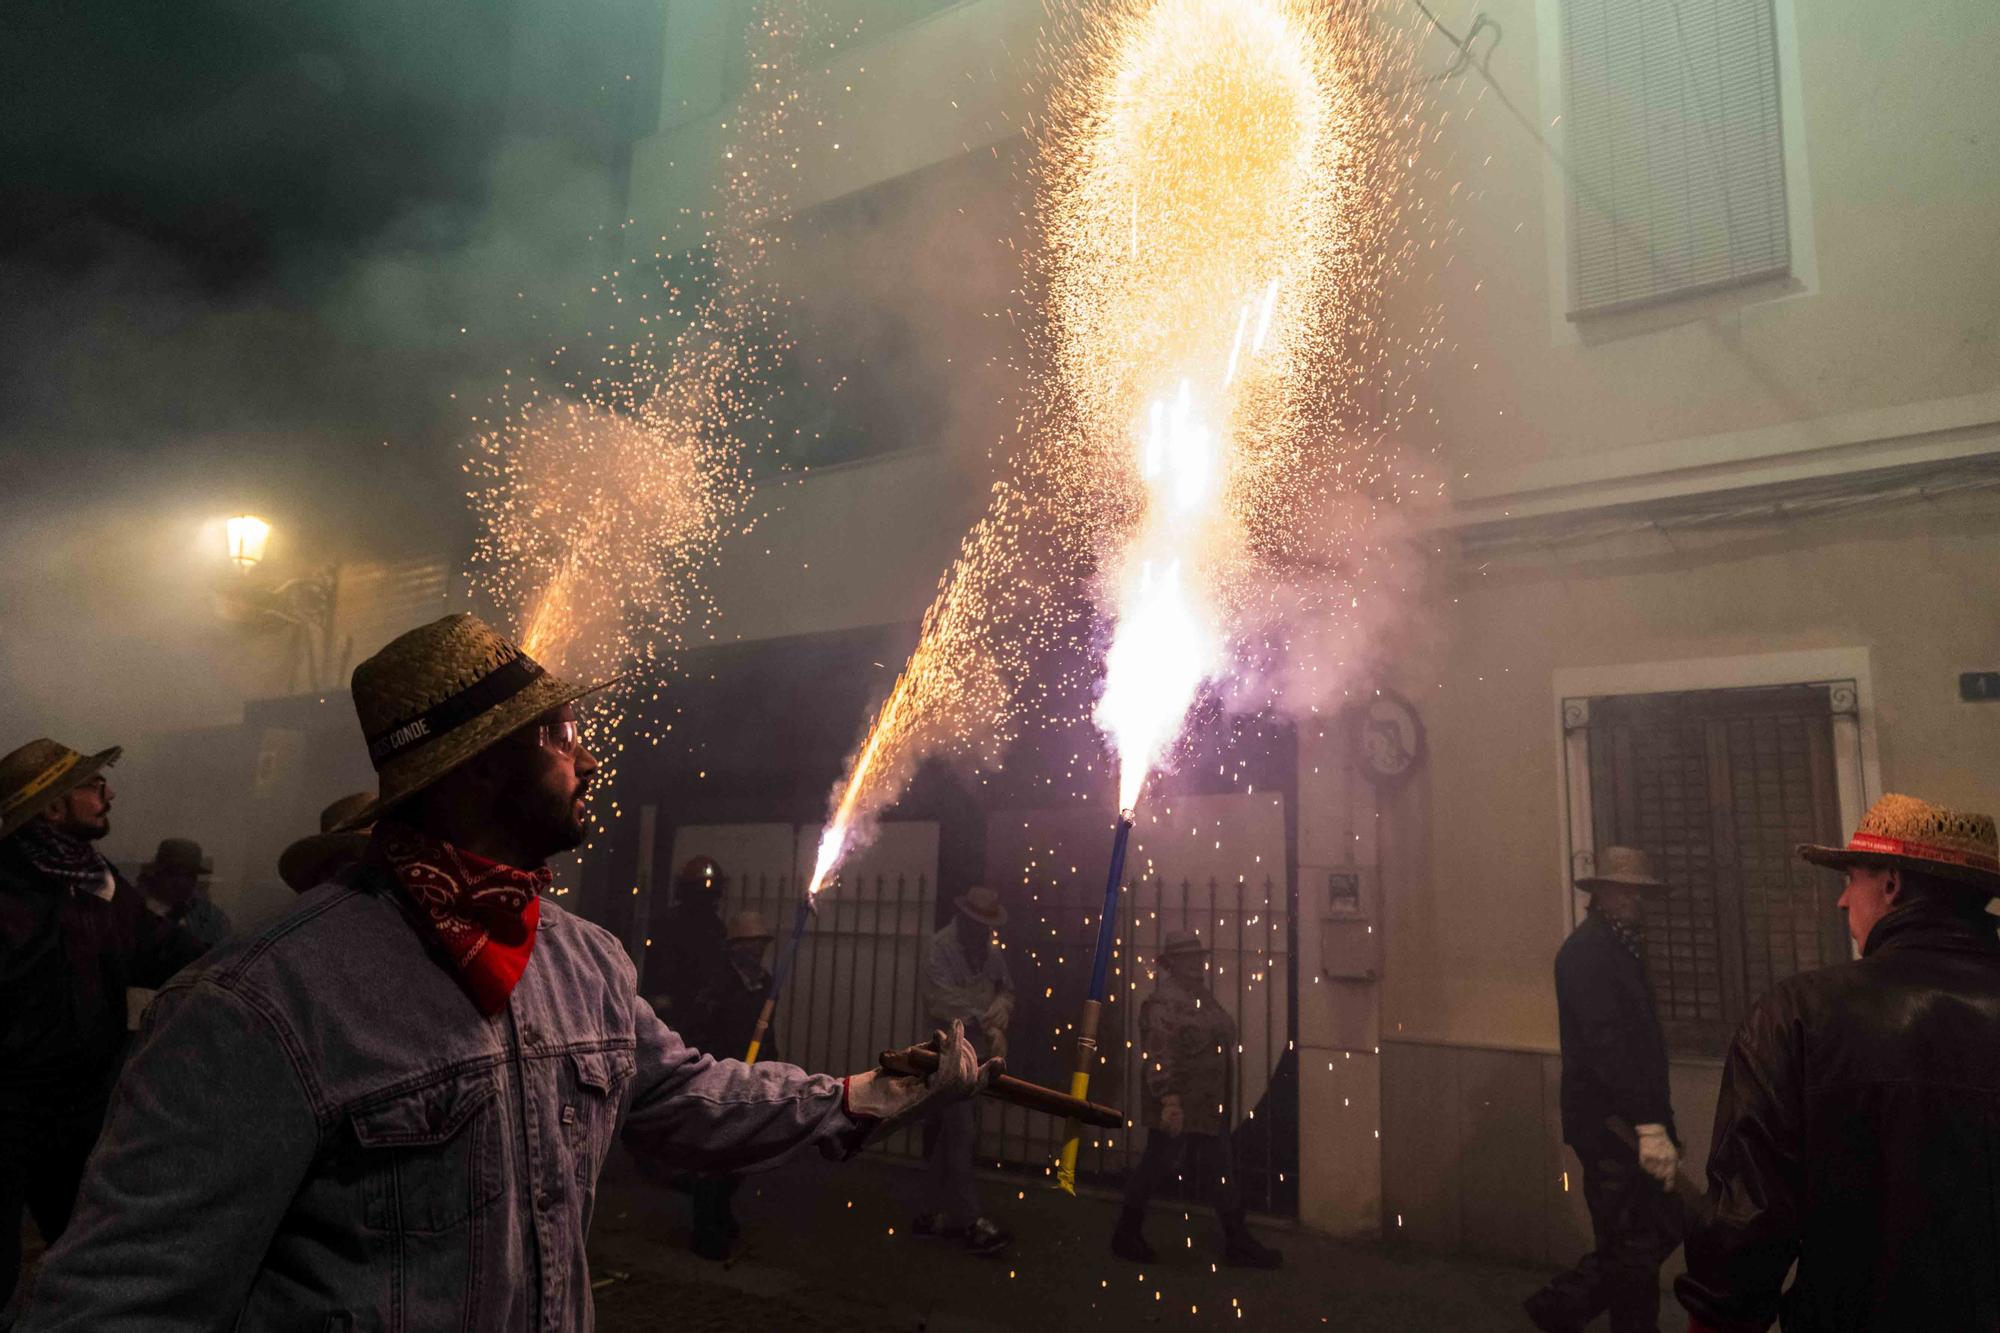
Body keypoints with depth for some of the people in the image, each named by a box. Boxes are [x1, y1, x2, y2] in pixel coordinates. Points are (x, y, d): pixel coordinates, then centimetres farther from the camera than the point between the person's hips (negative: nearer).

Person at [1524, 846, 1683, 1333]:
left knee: (1661, 1228, 13)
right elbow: (1604, 1041, -23)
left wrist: (1657, 1120, 12)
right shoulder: (1587, 950, -13)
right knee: (1634, 1246, -1)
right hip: (1610, 1124, -9)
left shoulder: (1619, 949, 17)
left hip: (1628, 1122, 9)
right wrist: (1650, 1126, -26)